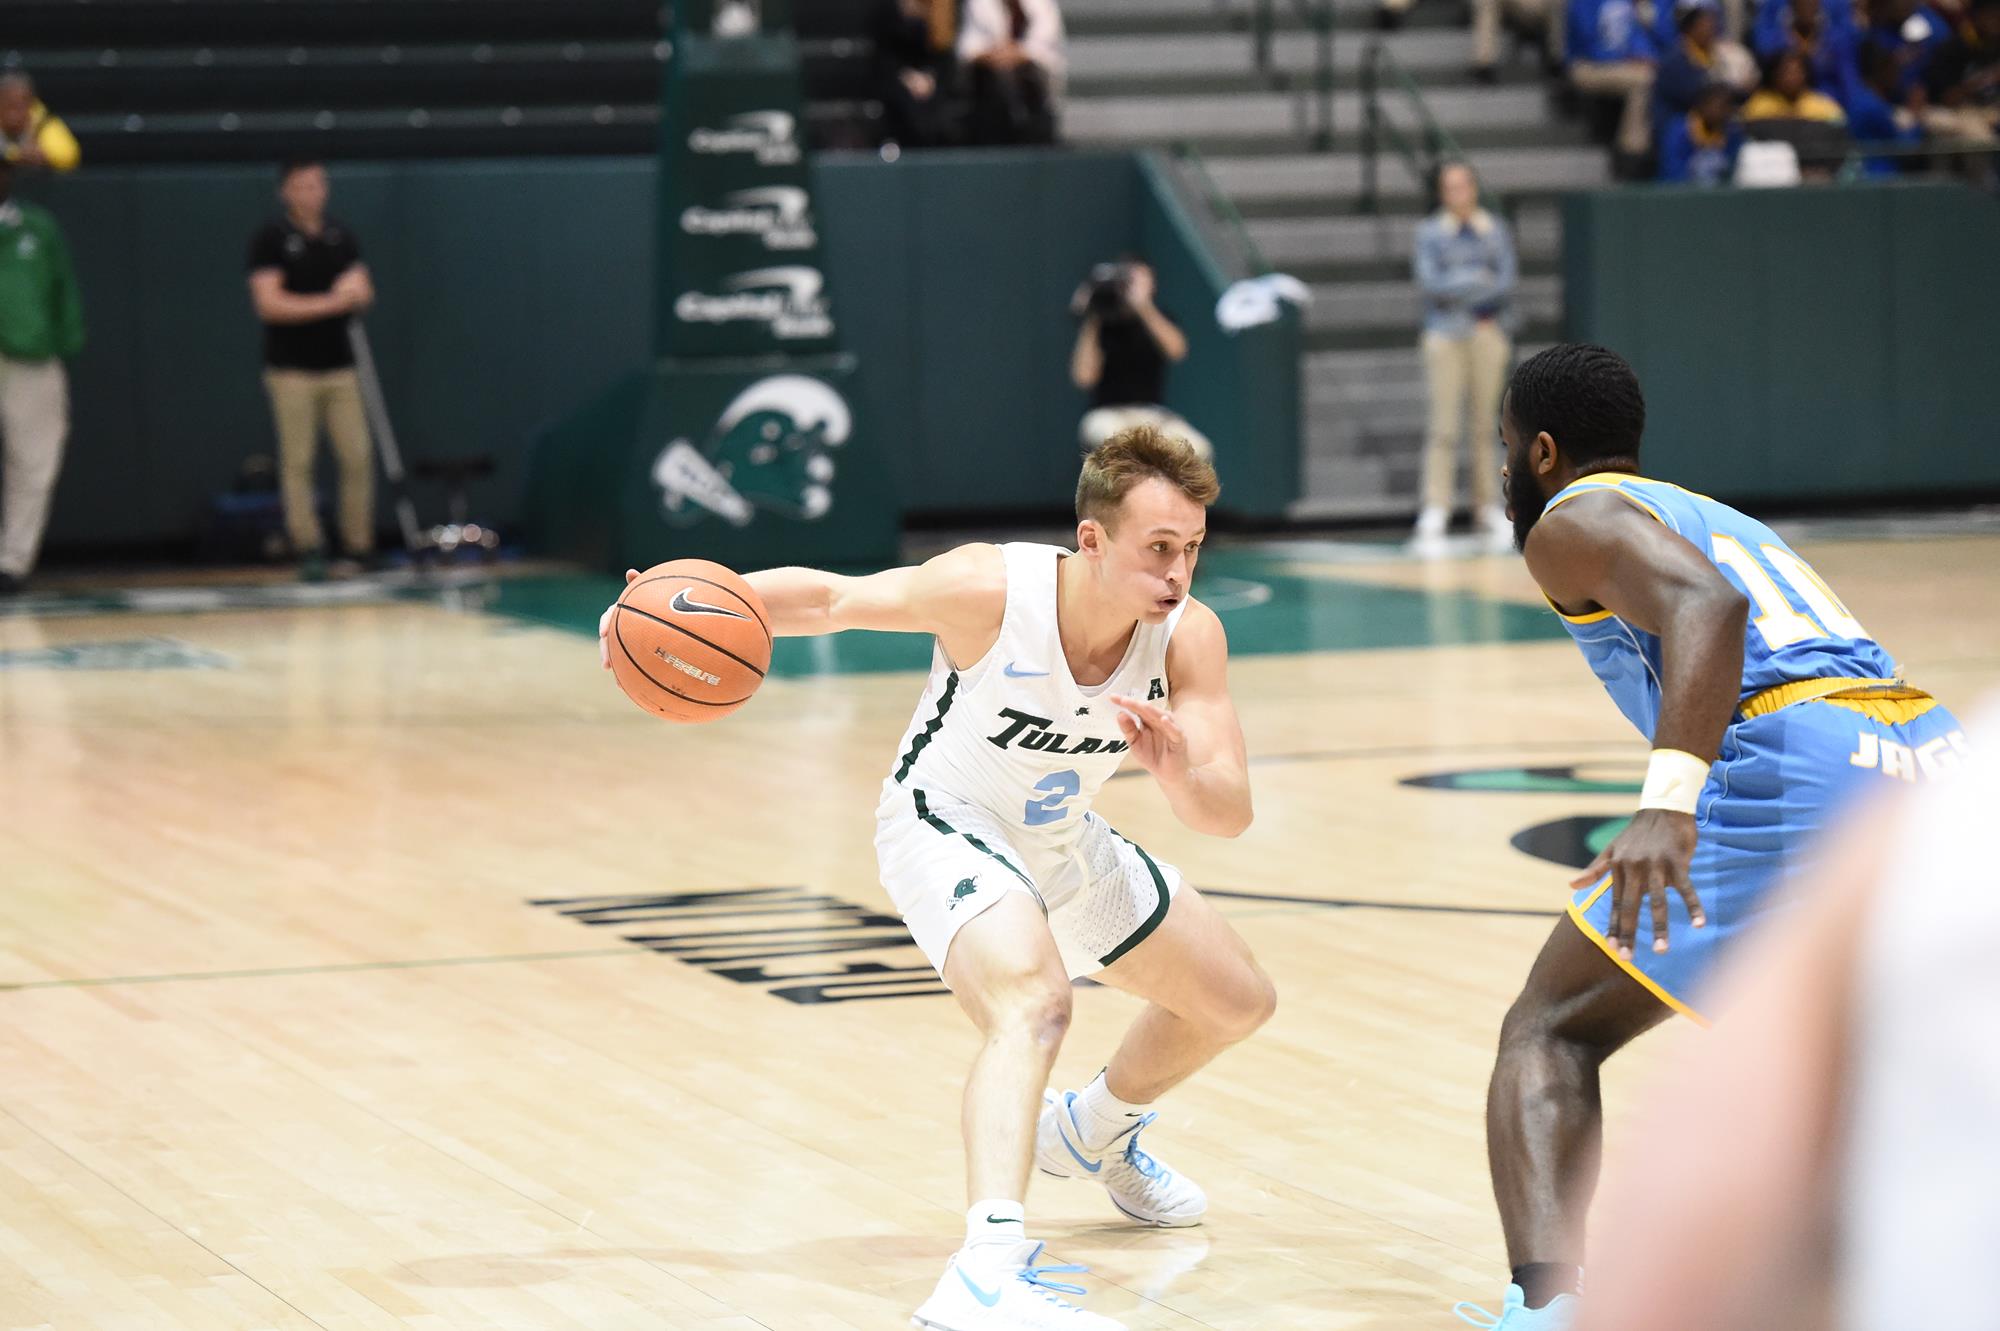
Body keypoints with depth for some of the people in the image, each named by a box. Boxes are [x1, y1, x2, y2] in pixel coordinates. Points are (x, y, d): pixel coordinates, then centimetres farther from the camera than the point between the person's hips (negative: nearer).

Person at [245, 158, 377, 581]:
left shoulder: (341, 237, 11)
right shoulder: (270, 238, -3)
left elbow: (364, 295, 9)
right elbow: (269, 304, -12)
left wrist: (354, 289, -15)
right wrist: (330, 301, -13)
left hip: (339, 365, 4)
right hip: (292, 367, -4)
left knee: (357, 459, -1)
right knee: (297, 462, -3)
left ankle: (360, 547, 6)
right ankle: (308, 550, 1)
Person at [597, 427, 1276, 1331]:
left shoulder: (1188, 636, -23)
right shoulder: (991, 591, -32)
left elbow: (1230, 814, -27)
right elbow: (833, 598, -20)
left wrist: (1178, 770, -50)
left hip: (1063, 843, 7)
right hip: (948, 827, -6)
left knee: (1236, 1002, 20)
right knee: (1033, 1001, -36)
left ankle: (1094, 1133, 49)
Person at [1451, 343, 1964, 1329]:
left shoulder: (1572, 519, 9)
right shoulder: (1721, 519, 34)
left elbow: (1707, 605, -12)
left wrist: (1669, 800, -25)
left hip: (1798, 770, -7)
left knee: (1548, 1032, -1)